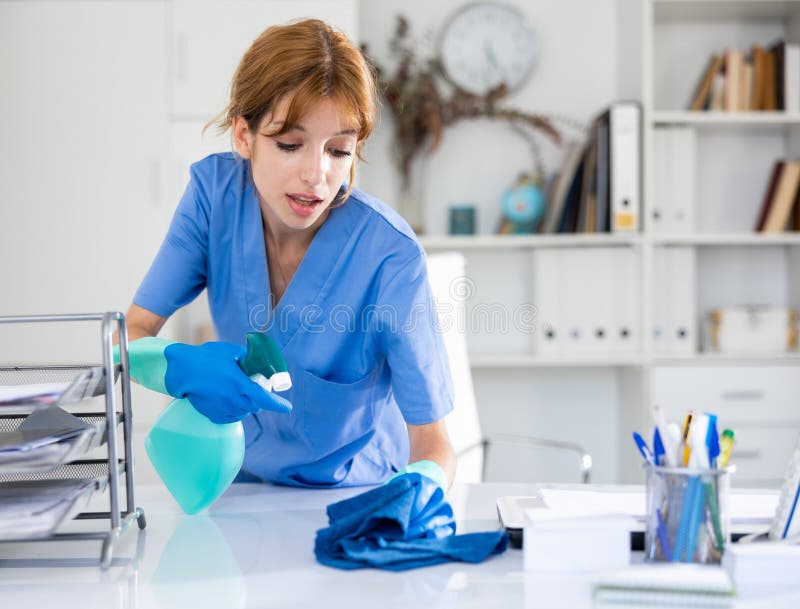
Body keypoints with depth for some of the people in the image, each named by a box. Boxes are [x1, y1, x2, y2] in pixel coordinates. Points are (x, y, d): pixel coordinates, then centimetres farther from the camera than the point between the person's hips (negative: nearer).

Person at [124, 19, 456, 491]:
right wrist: (180, 367, -31)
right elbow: (128, 336, -9)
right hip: (240, 482, 1)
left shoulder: (389, 256, -24)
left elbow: (434, 443, -20)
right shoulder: (215, 193, -12)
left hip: (352, 495, -1)